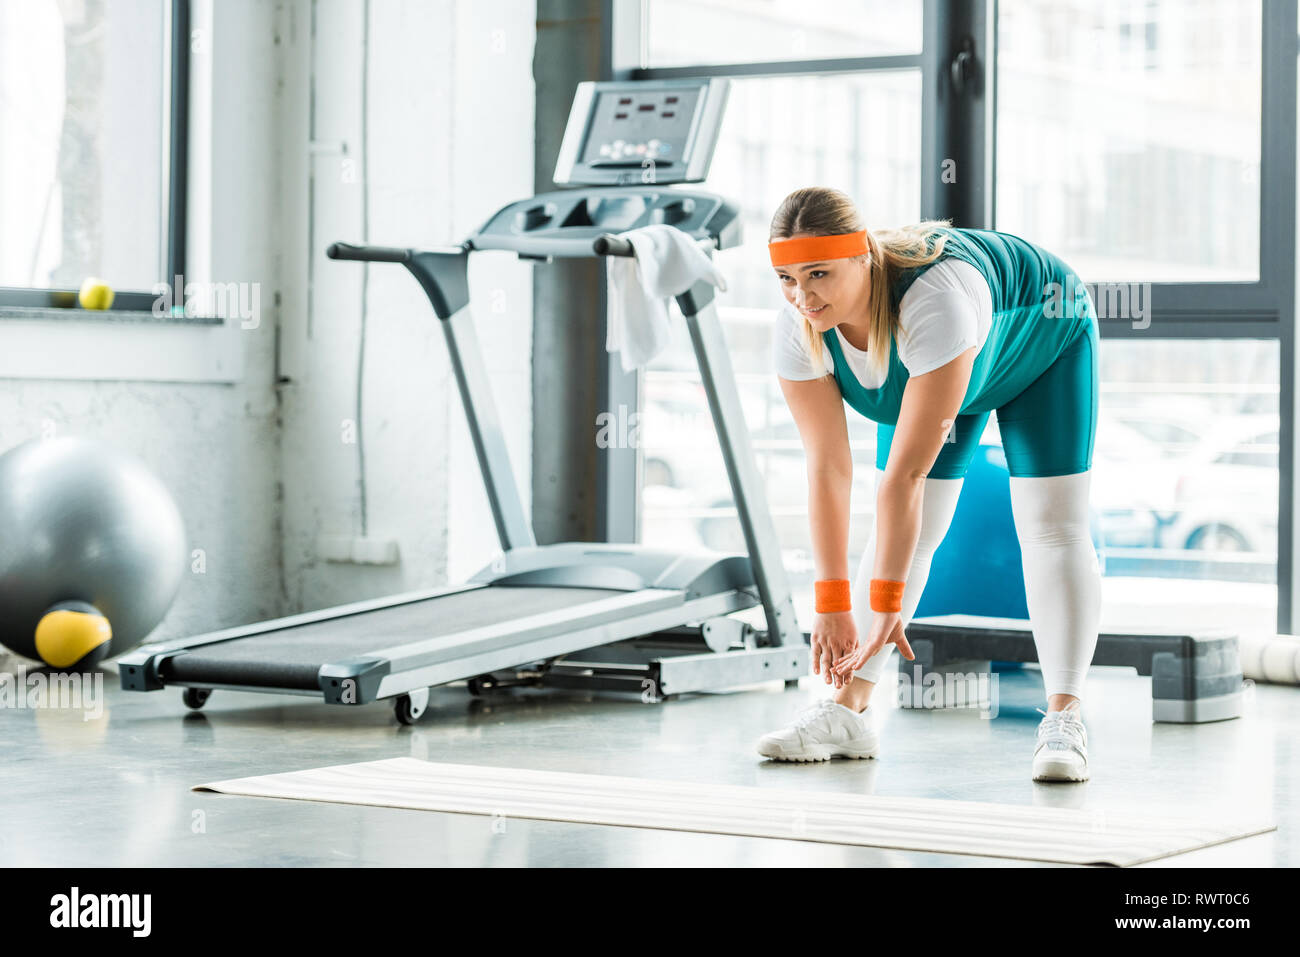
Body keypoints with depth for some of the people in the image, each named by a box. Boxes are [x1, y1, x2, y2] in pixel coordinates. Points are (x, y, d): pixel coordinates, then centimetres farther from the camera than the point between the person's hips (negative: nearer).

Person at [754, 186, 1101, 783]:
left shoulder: (936, 302, -47)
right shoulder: (798, 331, -31)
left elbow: (908, 471, -44)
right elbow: (827, 469, -27)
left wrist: (886, 604, -41)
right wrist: (832, 604, -28)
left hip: (1041, 339, -5)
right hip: (927, 366, 5)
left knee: (1050, 525, -15)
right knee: (901, 529, -3)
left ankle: (1064, 719, -18)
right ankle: (849, 710, 0)